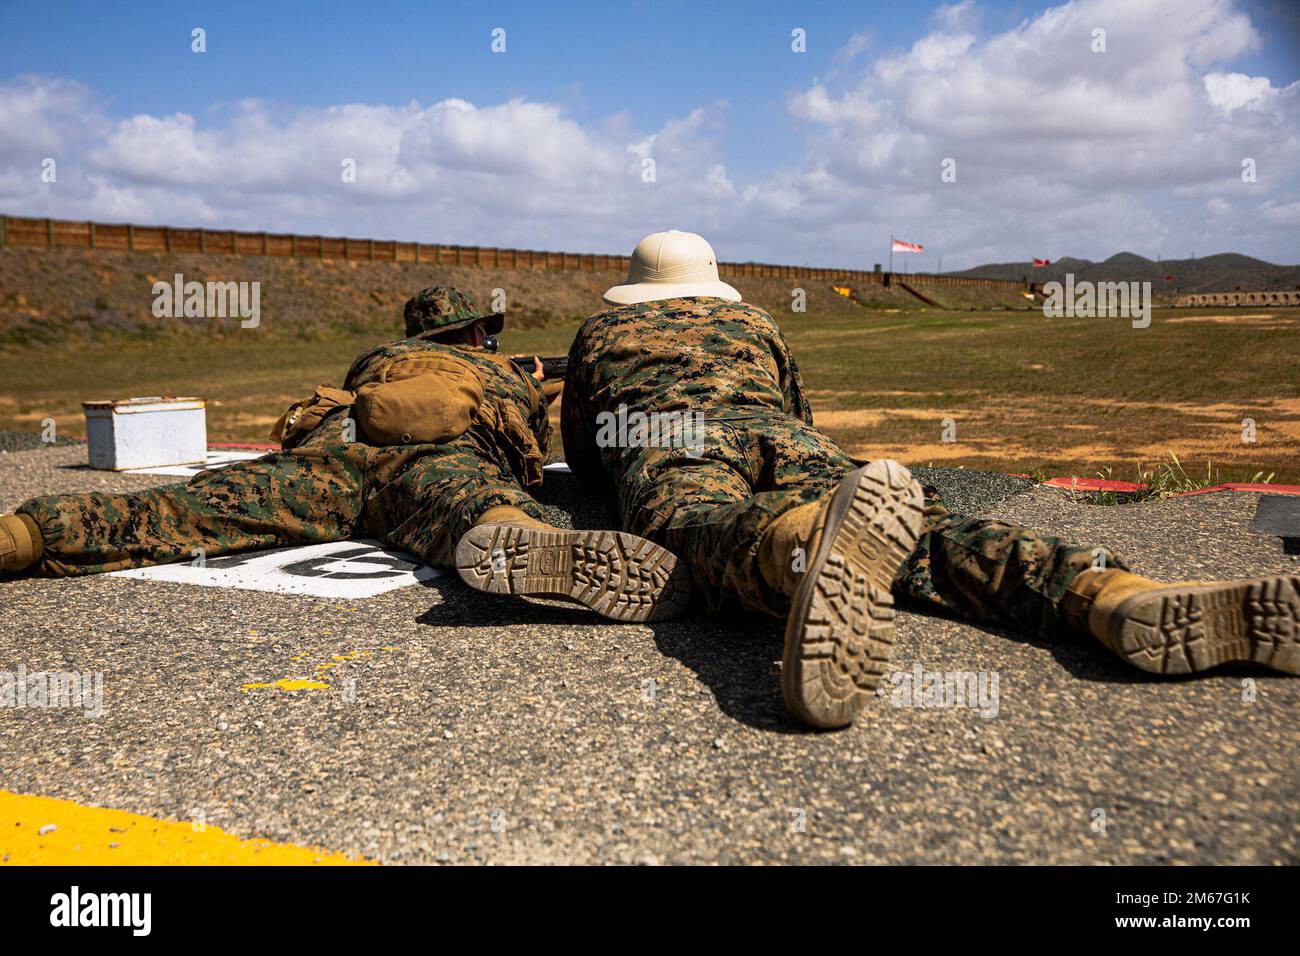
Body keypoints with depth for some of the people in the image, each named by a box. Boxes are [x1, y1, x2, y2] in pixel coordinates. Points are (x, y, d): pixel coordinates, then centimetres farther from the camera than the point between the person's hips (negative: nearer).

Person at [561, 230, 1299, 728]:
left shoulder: (600, 330, 36)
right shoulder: (752, 320, 40)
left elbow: (581, 457, 41)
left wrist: (631, 477, 60)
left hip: (665, 443, -2)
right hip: (776, 435, 2)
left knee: (720, 535, -35)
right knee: (923, 533, -18)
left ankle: (825, 545, -73)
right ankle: (1114, 596, -45)